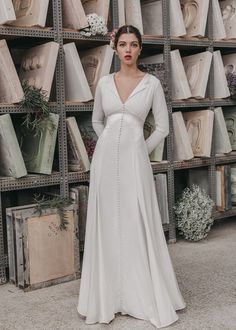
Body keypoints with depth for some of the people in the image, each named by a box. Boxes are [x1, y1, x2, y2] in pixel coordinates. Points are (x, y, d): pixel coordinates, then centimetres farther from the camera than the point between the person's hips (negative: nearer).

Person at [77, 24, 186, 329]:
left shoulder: (152, 83, 1)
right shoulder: (104, 82, 8)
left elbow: (162, 127, 3)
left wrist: (140, 151, 4)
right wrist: (110, 145, 13)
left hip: (134, 159, -2)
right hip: (105, 158, 3)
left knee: (137, 225, 0)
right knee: (107, 224, 7)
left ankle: (143, 295, 15)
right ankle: (111, 294, 20)